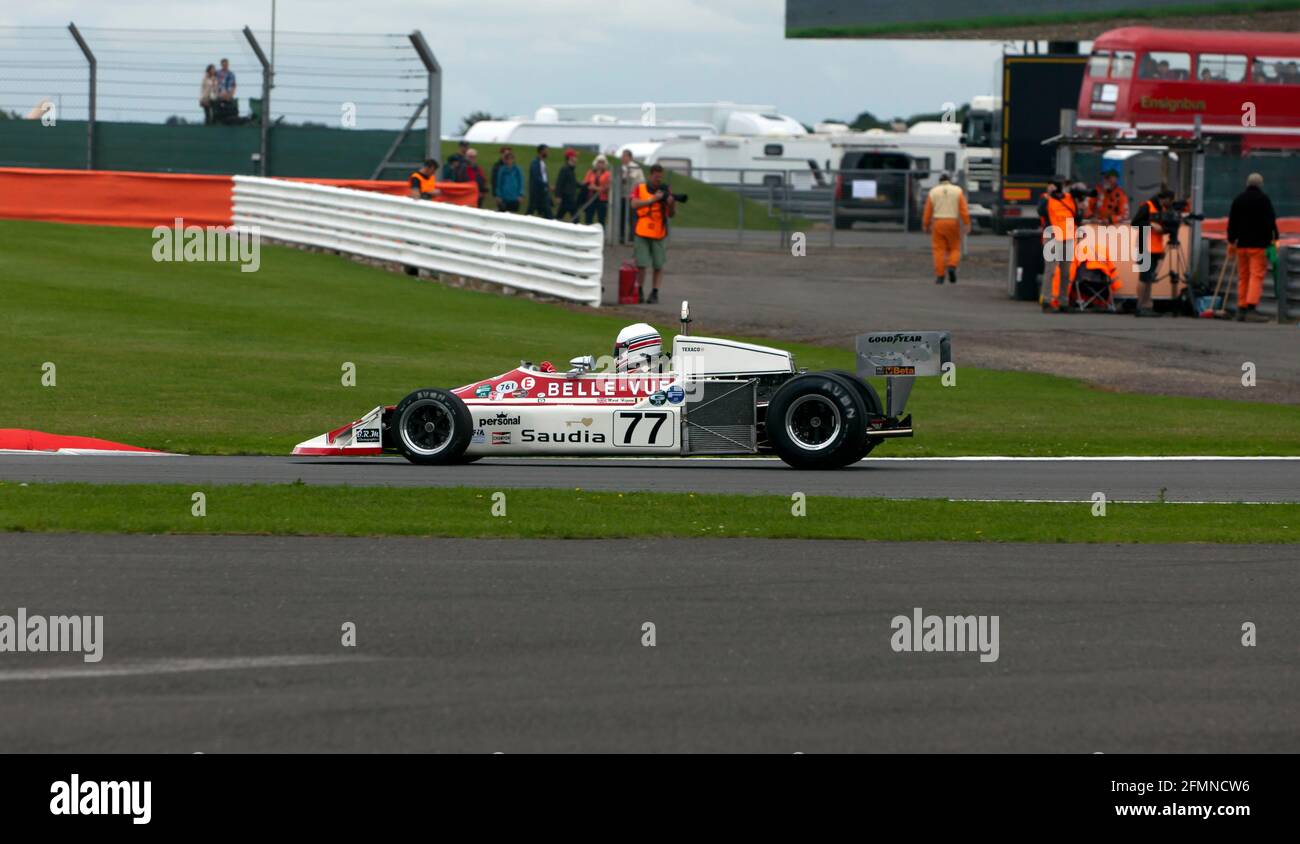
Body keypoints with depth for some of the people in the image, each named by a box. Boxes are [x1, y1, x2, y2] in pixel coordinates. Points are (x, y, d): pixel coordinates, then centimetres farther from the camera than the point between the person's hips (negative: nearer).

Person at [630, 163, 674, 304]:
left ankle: (655, 293, 7)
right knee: (641, 264, -4)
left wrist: (672, 203, -14)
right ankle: (640, 291, 11)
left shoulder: (665, 190, 6)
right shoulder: (640, 188, 5)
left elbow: (671, 213, 7)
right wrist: (653, 199, -16)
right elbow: (634, 204, -10)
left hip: (659, 234, 1)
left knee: (658, 265, 0)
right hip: (642, 233, -1)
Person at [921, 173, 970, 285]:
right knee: (954, 249, 11)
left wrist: (925, 225, 15)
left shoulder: (933, 192, 3)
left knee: (939, 250, 4)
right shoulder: (958, 191, 0)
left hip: (938, 224, 0)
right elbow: (964, 209, -7)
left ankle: (939, 276, -5)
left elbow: (927, 211, 4)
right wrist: (967, 225, -7)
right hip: (953, 224, 0)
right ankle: (952, 267, -16)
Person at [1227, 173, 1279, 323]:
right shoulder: (1263, 199, -5)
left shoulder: (1238, 200, 11)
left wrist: (1231, 241, 20)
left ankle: (1241, 310, 10)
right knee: (1257, 276, -10)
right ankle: (1251, 309, -22)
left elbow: (1232, 223, 14)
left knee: (1243, 277, 12)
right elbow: (1271, 221, -9)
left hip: (1241, 244, 6)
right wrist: (1273, 238, -2)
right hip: (1258, 243, -6)